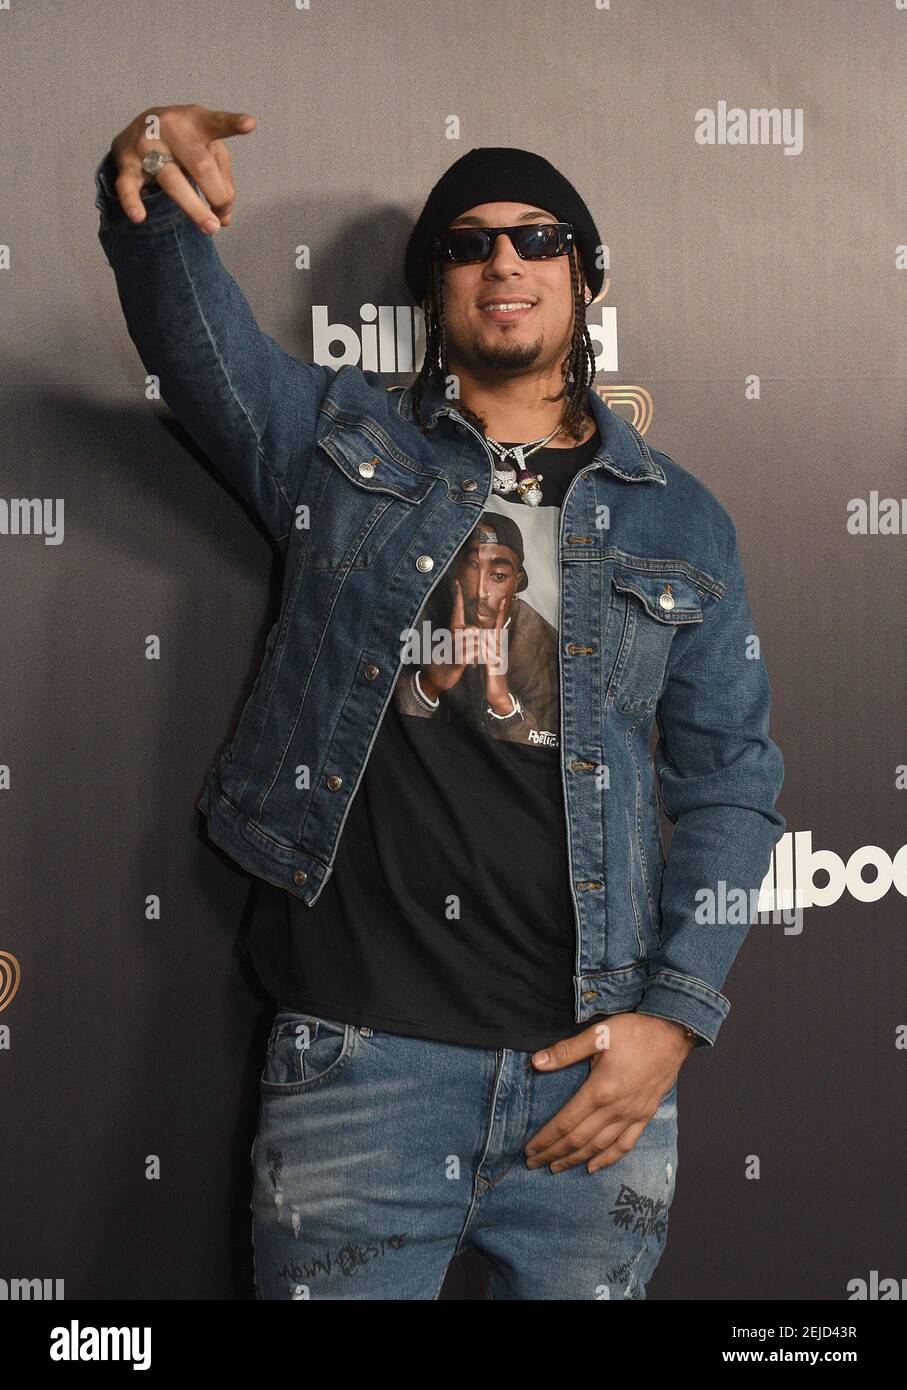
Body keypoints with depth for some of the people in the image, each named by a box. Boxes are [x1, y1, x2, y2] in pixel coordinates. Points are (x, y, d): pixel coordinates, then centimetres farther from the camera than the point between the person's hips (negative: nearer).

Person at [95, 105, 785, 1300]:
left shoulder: (679, 520, 10)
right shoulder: (343, 442, 8)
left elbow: (731, 782, 8)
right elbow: (190, 326, -6)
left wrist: (675, 1018, -1)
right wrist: (152, 195, -28)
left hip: (590, 1070, 2)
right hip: (357, 1054, -1)